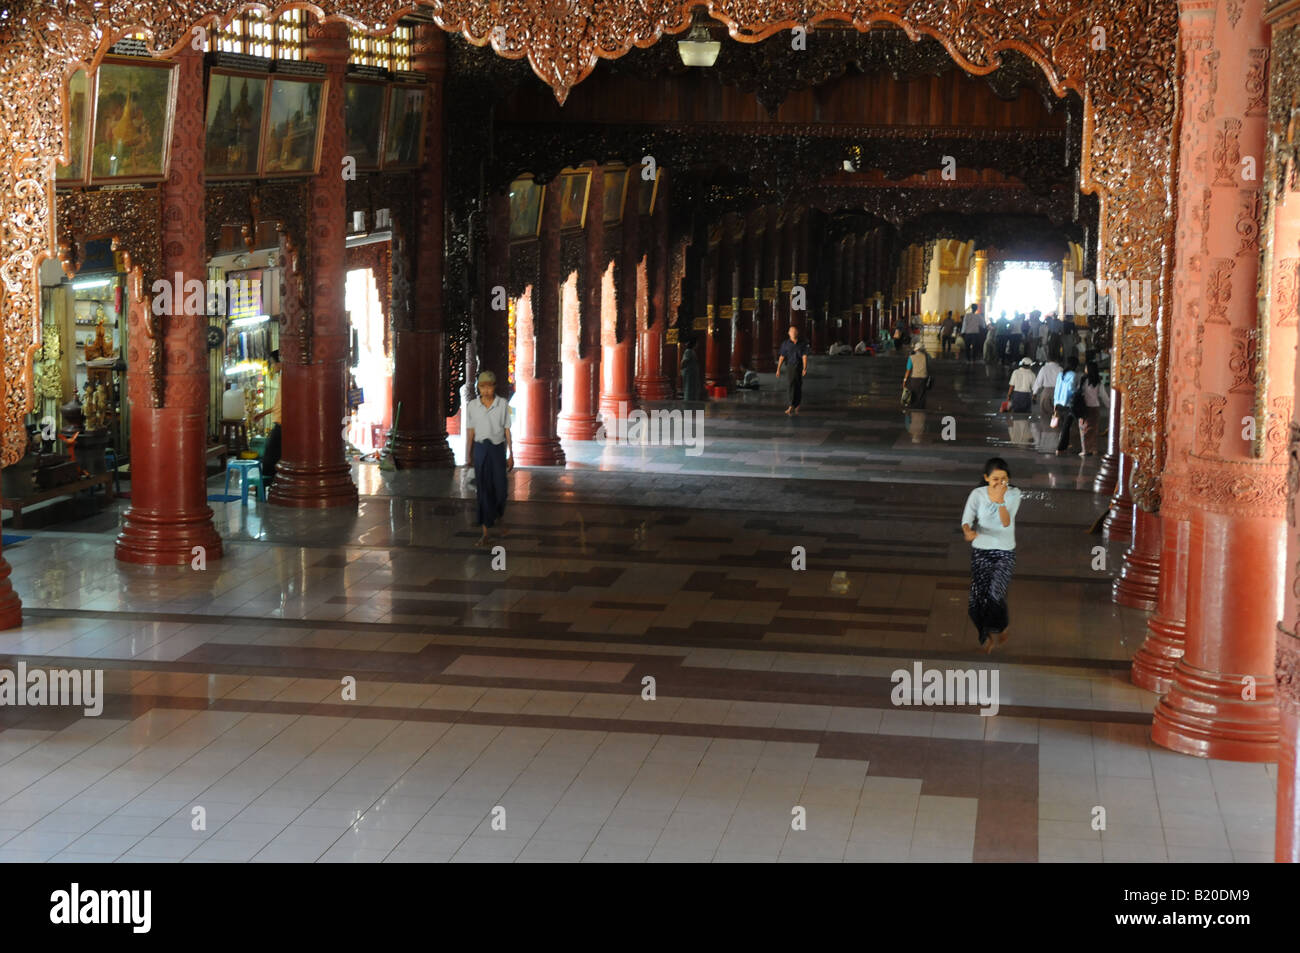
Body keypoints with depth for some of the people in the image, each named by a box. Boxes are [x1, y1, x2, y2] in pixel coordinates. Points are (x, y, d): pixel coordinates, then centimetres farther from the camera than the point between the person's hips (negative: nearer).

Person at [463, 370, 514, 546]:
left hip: (498, 448, 0)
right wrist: (468, 455, 5)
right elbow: (470, 432, 5)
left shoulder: (503, 404, -1)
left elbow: (507, 430, 1)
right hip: (480, 448, 0)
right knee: (483, 490, -2)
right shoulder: (472, 406, 0)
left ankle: (499, 519, 36)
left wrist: (511, 455, 0)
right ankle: (485, 533, -1)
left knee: (499, 488, 4)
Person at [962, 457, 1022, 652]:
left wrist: (1000, 500, -33)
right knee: (977, 599, -3)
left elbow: (1007, 523, -19)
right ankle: (985, 636, 25)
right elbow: (966, 520, -16)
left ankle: (1001, 625, 15)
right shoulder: (977, 494, -9)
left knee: (995, 594, -18)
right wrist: (968, 531, -39)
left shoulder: (1013, 494, -9)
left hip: (1005, 553, -1)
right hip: (981, 551, 1)